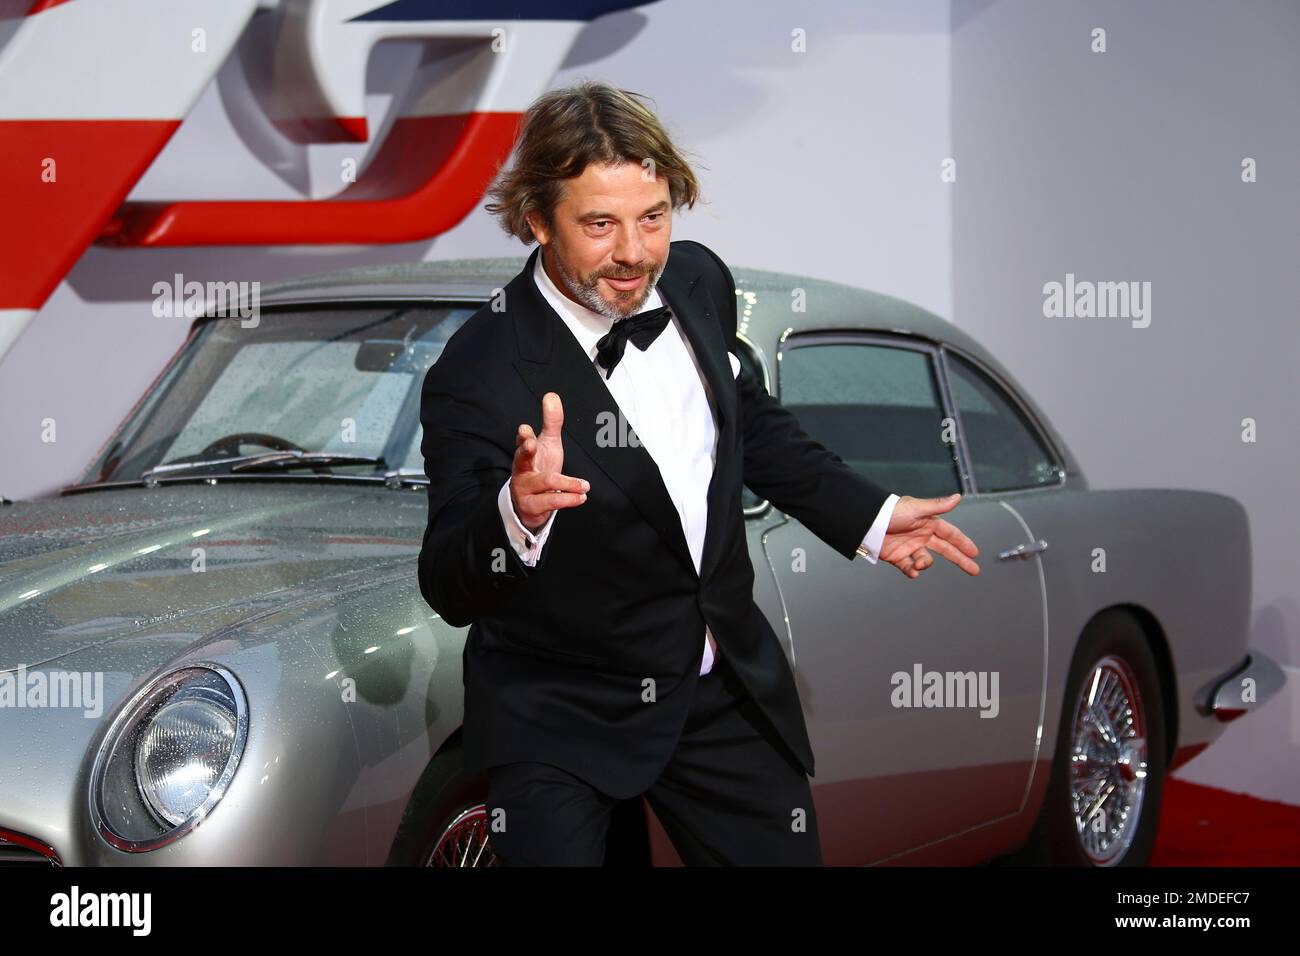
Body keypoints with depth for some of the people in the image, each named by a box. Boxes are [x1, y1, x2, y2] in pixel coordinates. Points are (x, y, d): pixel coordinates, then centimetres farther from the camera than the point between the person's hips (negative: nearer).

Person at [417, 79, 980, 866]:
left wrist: (868, 516, 15)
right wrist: (515, 513, -48)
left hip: (727, 689, 6)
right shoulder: (480, 373, -24)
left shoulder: (698, 282, -4)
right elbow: (451, 591, -28)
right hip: (562, 721, -5)